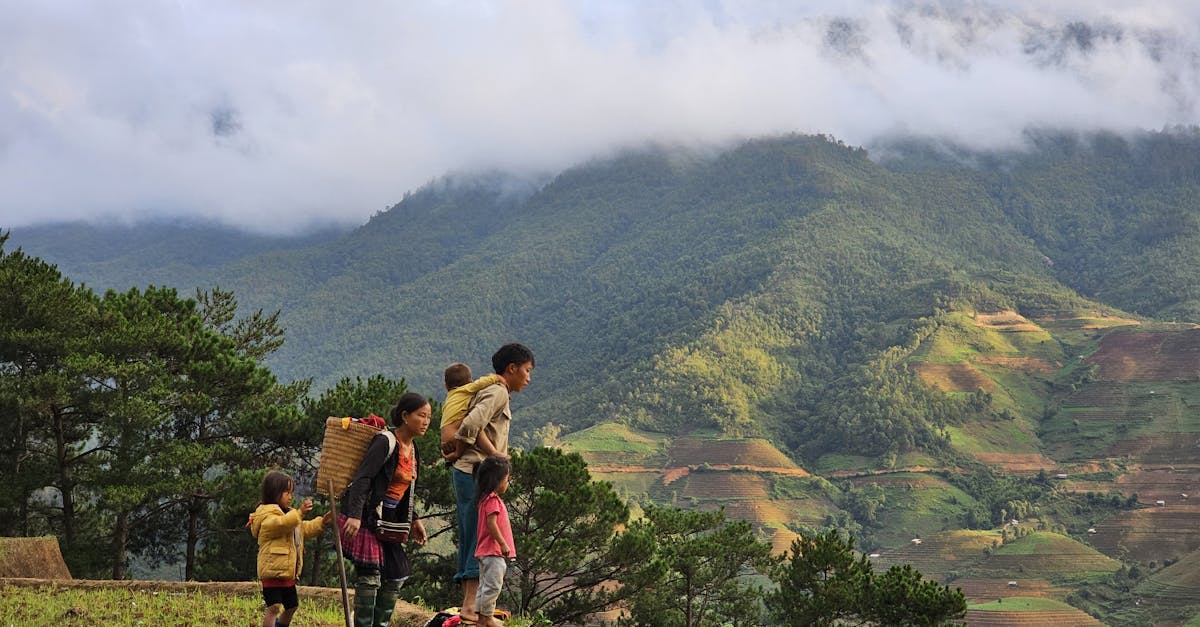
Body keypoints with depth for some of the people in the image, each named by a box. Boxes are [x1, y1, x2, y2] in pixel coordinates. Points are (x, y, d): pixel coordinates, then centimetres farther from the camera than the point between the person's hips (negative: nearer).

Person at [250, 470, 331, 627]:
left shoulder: (288, 514, 22)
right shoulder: (268, 515, -11)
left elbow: (306, 529, 26)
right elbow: (280, 524, -33)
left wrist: (323, 521, 12)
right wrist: (299, 512, -44)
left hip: (287, 573, 10)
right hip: (273, 571, -10)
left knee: (291, 606, 19)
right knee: (274, 607, -17)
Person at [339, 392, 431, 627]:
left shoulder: (412, 449, 13)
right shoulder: (385, 442, -15)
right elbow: (362, 478, -23)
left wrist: (414, 520, 17)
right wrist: (355, 515, -33)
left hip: (387, 523, 9)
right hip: (366, 518, -9)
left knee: (397, 576, 9)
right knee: (369, 575, -10)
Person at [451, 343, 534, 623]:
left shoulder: (489, 390, 21)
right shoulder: (497, 392, -10)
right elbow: (471, 425, -24)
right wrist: (496, 455, -16)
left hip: (467, 472, 10)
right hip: (476, 473, -10)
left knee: (470, 539, 12)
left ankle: (469, 603, 16)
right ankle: (470, 606, -14)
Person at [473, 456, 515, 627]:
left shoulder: (485, 498, 16)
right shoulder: (492, 500, -16)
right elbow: (491, 524, -23)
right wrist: (503, 544, -21)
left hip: (485, 551, 11)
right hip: (493, 551, -11)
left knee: (485, 585, 14)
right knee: (493, 585, -7)